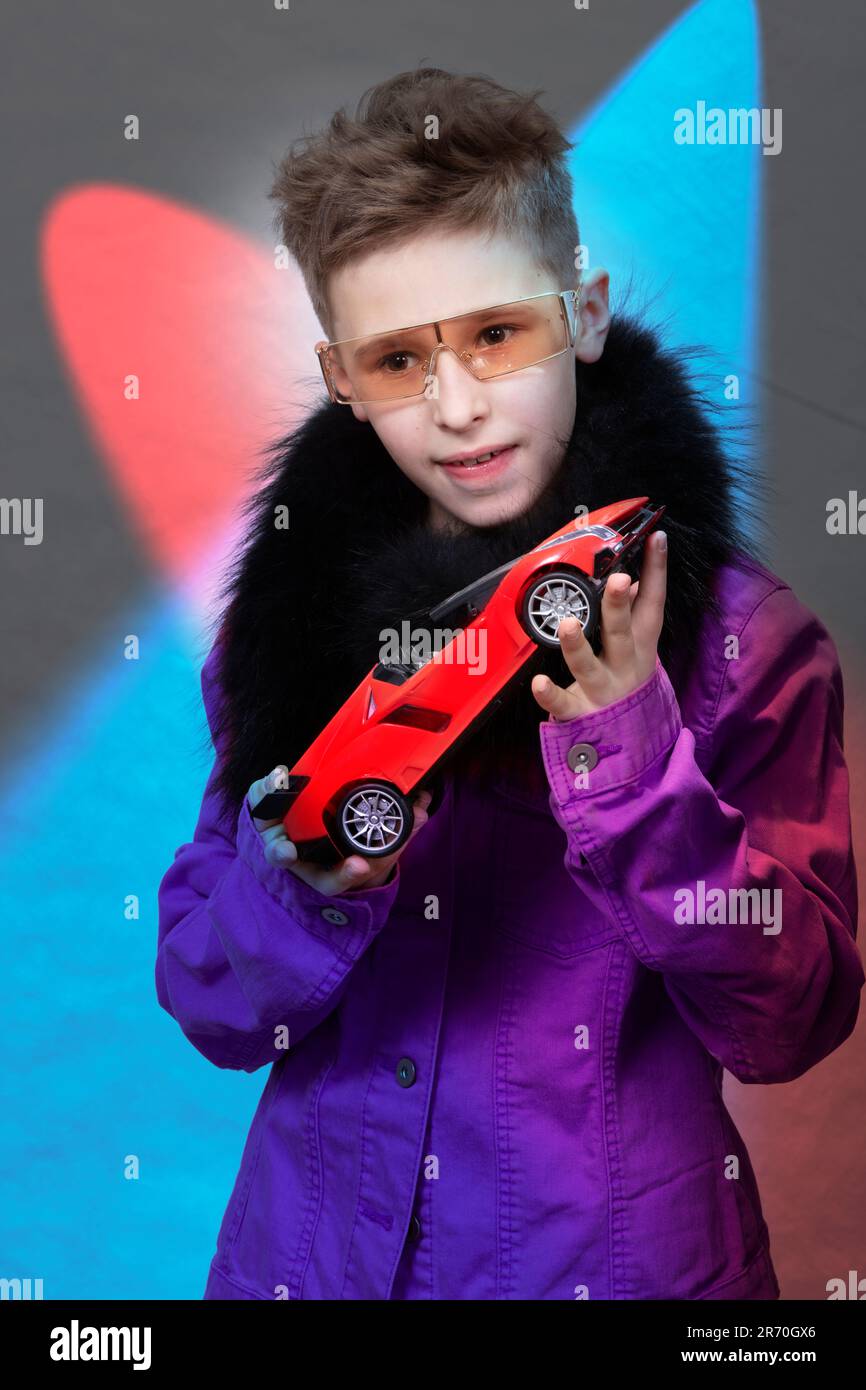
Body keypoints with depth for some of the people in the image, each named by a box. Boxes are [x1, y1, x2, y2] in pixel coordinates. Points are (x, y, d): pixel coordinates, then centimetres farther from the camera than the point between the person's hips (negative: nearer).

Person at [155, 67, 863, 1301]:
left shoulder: (737, 629, -13)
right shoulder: (294, 604, -7)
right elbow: (212, 1014, -4)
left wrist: (631, 759, -27)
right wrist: (308, 883, -24)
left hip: (617, 1249, -2)